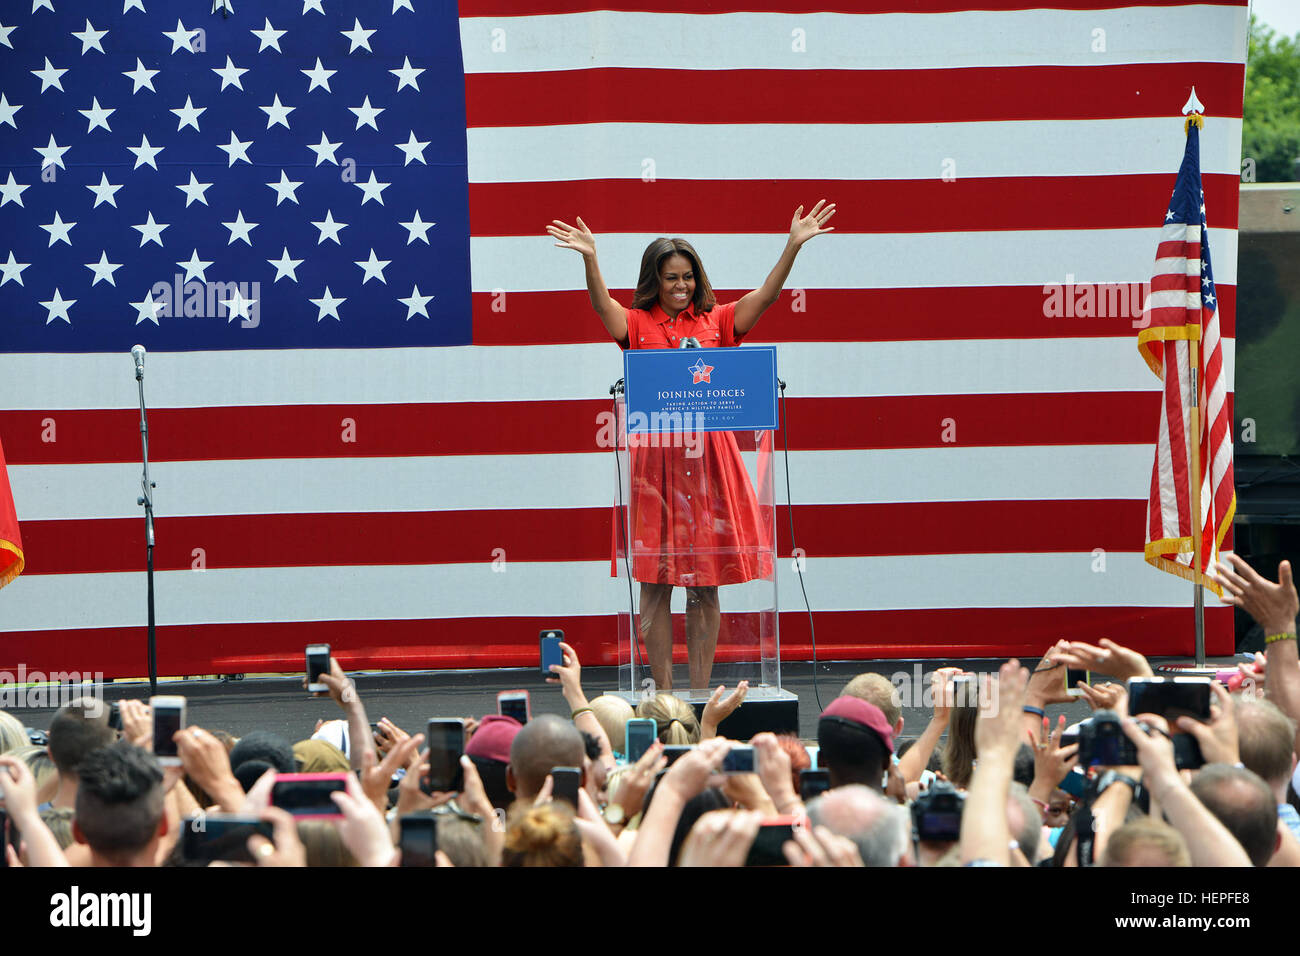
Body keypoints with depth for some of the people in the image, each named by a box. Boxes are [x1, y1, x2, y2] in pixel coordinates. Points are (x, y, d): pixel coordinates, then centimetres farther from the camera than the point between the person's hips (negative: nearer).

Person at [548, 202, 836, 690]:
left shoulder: (716, 321, 9)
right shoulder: (637, 325, 4)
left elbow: (765, 296, -2)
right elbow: (602, 303, -14)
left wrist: (793, 246, -15)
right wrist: (590, 258, -32)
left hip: (708, 459, 2)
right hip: (655, 460, -2)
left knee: (705, 586, 5)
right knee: (657, 583, 0)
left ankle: (701, 692, 12)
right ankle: (663, 692, 6)